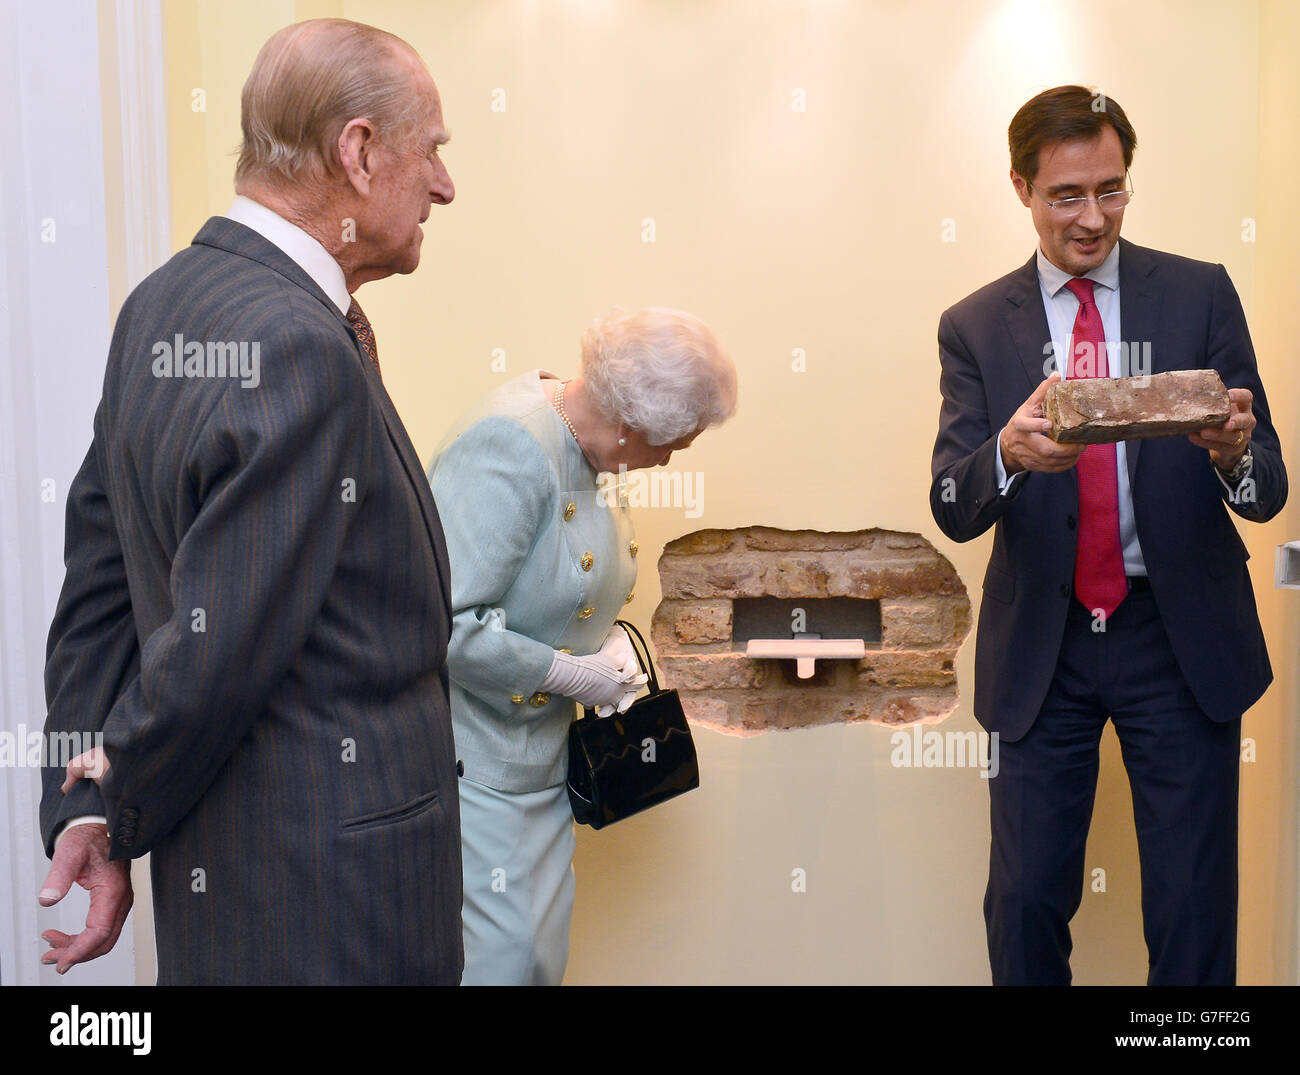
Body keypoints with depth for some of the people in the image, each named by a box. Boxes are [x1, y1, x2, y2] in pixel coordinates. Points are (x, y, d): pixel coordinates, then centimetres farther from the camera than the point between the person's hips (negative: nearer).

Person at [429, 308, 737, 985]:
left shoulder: (588, 451, 6)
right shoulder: (510, 448, -24)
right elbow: (444, 623, -30)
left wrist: (605, 638, 3)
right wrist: (574, 676, -19)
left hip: (537, 749, 9)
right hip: (472, 761, -9)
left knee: (543, 953, 13)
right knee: (499, 959, -3)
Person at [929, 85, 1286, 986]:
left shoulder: (1200, 294, 1)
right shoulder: (976, 326, 3)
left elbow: (1268, 492, -2)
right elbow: (953, 510, -5)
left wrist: (1235, 452, -26)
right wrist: (1009, 452, -28)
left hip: (1180, 637, 0)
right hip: (1040, 645, 1)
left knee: (1195, 905, 6)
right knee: (1026, 898, 7)